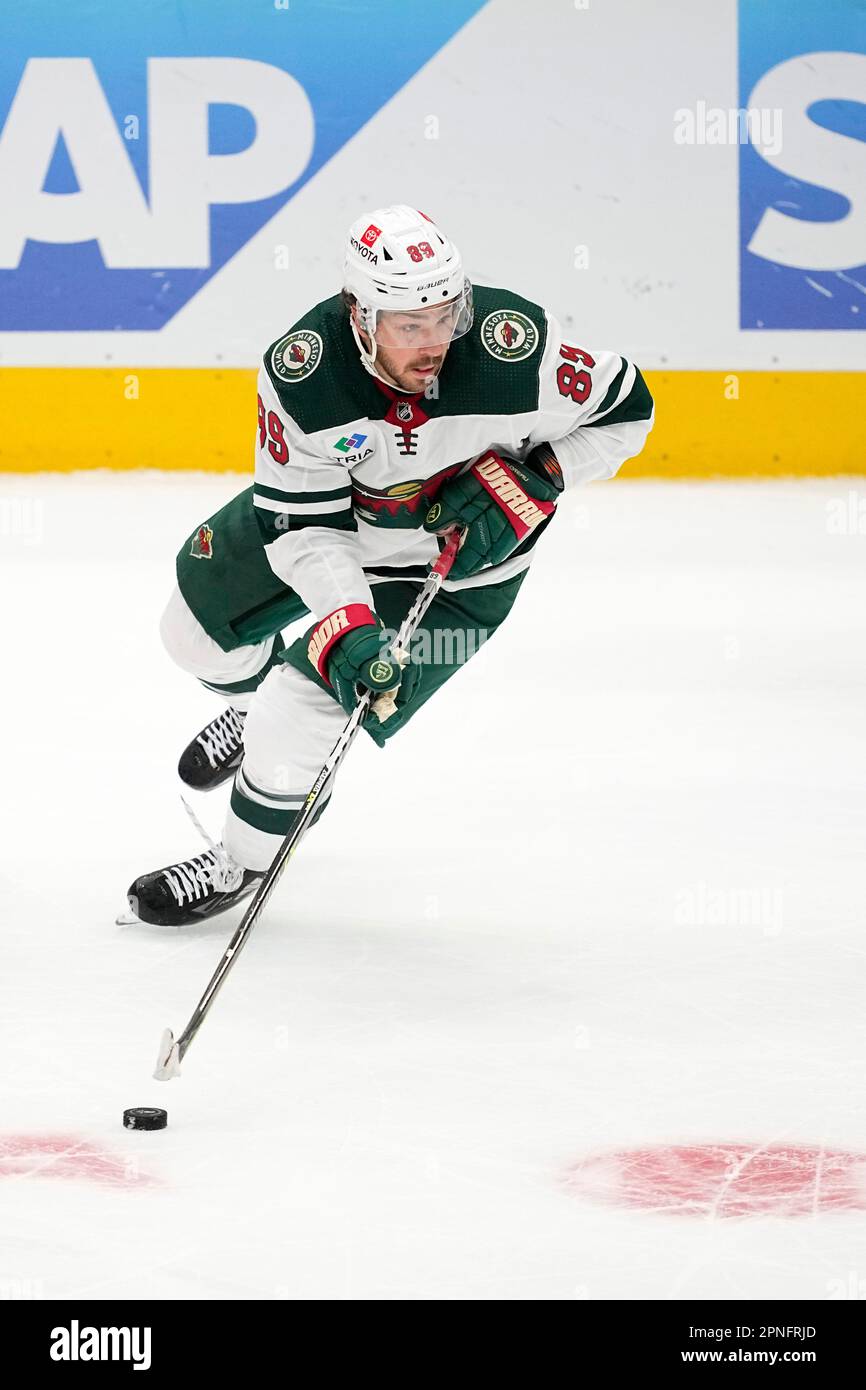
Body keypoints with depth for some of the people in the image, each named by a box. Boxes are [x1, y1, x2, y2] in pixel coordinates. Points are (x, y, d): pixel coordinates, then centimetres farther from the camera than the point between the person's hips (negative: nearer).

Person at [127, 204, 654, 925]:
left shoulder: (516, 347, -36)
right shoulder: (301, 372, -31)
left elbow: (625, 408, -17)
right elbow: (304, 523, -26)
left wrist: (528, 483, -27)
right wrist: (345, 629, -39)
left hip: (459, 560, -3)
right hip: (333, 515, 3)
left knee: (308, 711, -13)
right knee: (200, 626, 16)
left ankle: (243, 861, 14)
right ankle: (259, 701, 53)